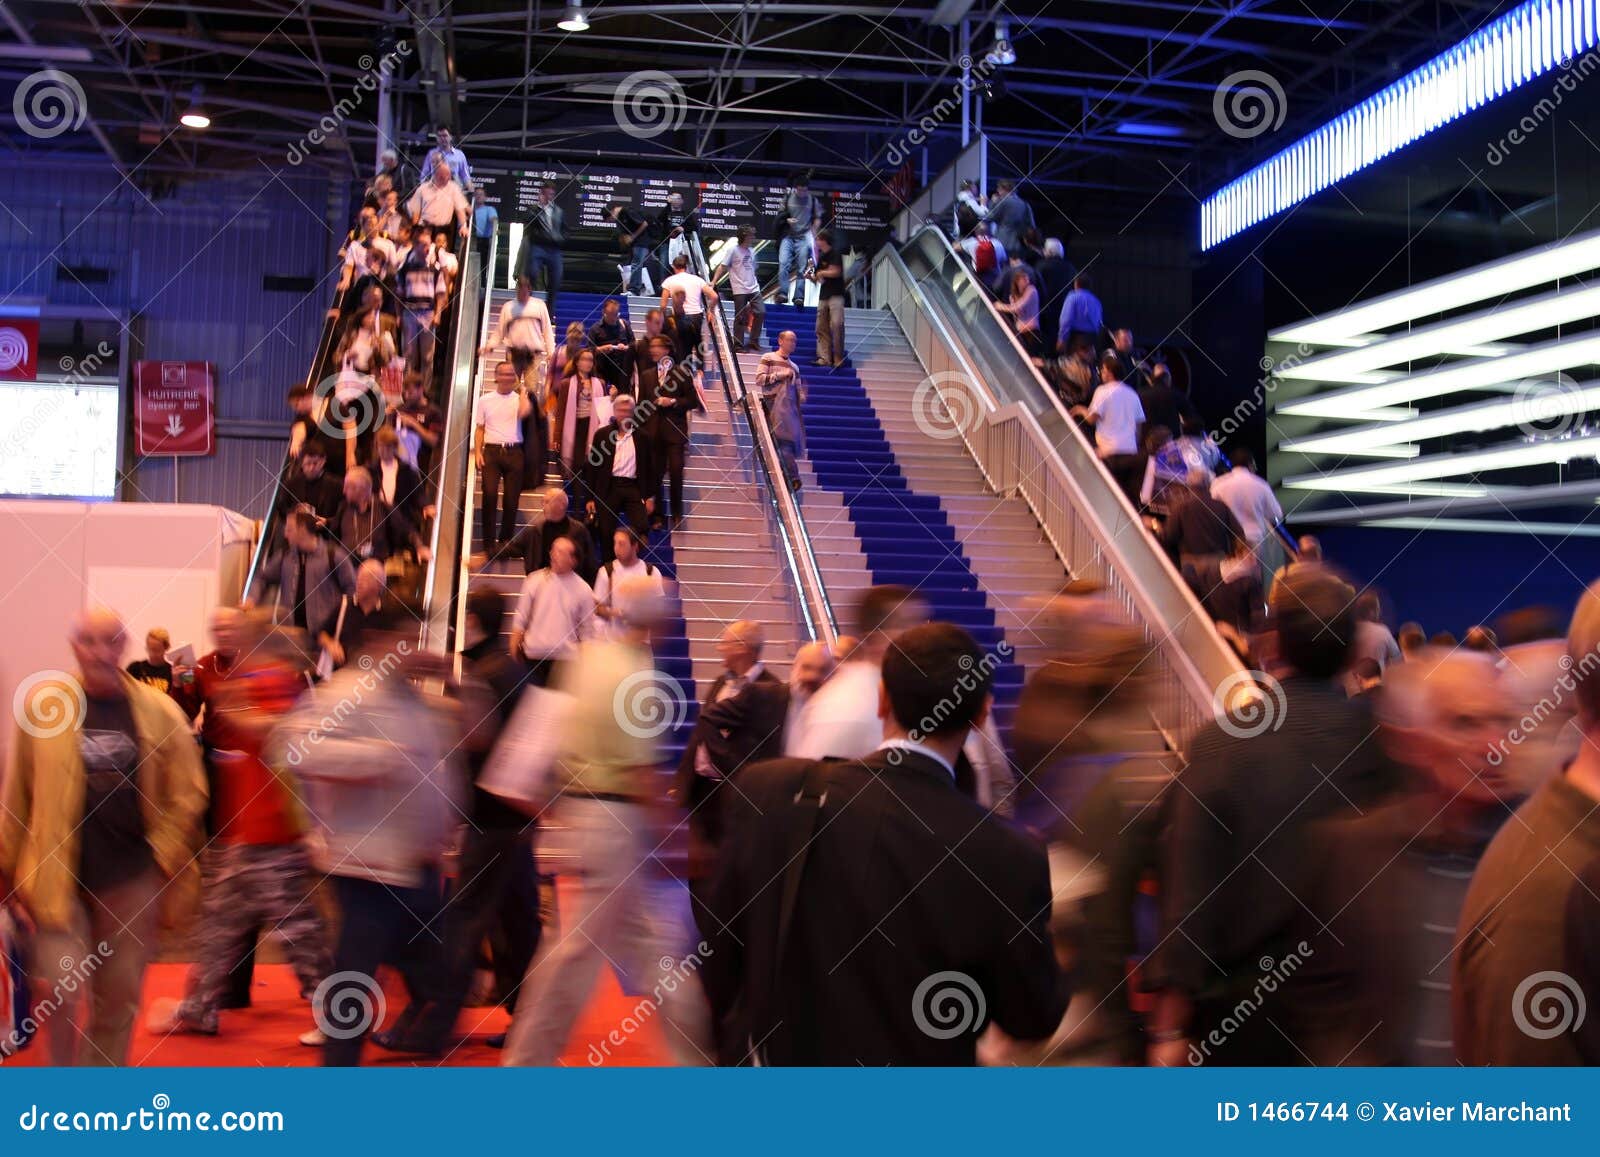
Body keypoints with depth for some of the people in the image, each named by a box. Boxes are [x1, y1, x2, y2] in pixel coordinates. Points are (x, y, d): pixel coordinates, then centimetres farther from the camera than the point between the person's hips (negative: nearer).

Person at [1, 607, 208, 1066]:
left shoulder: (159, 712, -1)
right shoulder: (40, 704, -2)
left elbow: (186, 792, 4)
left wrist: (168, 862, -2)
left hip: (132, 881, 1)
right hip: (59, 878, -1)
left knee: (119, 1002, 11)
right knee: (62, 994, -7)